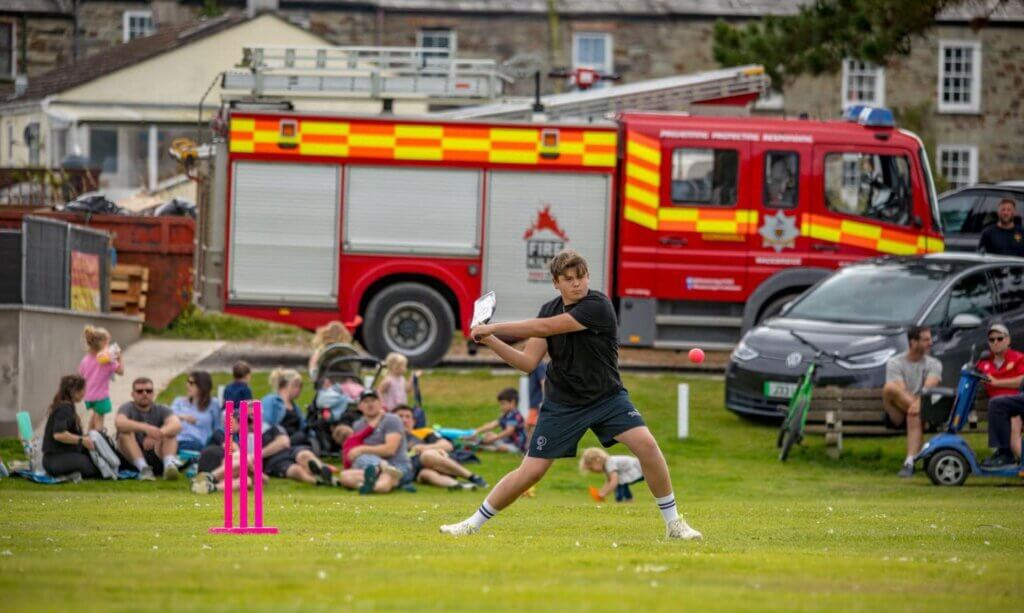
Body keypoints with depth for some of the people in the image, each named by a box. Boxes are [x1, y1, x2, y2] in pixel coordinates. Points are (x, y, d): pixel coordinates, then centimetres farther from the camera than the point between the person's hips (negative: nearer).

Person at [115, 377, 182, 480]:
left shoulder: (160, 409, 3)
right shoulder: (128, 408, -2)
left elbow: (177, 425, -18)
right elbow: (119, 422, -27)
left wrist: (156, 434, -38)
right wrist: (146, 428, -42)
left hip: (157, 458, 1)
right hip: (132, 459, -1)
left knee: (169, 431, -18)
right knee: (126, 431, -24)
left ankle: (169, 464, -40)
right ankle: (143, 468, -38)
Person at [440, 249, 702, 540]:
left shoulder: (598, 306, -20)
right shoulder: (549, 309, -2)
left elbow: (545, 328, -26)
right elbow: (529, 362, -5)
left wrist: (494, 328, -21)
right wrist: (491, 341, -18)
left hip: (607, 397, -3)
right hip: (562, 404, 3)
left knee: (646, 444, -23)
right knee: (530, 472, -2)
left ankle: (673, 523, -10)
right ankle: (473, 524, 13)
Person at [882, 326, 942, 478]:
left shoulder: (933, 364, 6)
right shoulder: (895, 363, 2)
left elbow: (929, 387, -14)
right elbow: (901, 391, -13)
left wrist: (918, 403, -34)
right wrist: (915, 403, -31)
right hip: (897, 415, -1)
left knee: (915, 417, -38)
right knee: (890, 388, -30)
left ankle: (909, 463, -47)